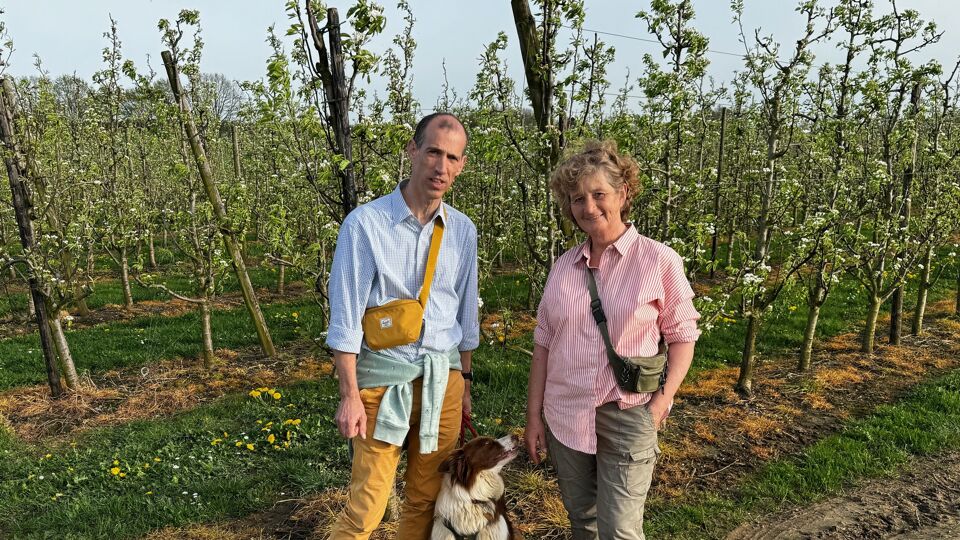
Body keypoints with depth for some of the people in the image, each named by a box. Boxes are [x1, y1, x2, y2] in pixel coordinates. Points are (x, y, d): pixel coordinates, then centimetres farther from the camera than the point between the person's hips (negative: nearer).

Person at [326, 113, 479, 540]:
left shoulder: (463, 230, 4)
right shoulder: (366, 223, -10)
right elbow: (346, 317, -10)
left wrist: (464, 380, 15)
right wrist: (350, 395, -11)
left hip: (443, 377, 4)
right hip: (384, 375, -4)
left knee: (427, 499, 13)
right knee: (366, 505, -1)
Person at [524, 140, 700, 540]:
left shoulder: (659, 261, -8)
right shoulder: (564, 266, 3)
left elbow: (682, 335, -1)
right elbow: (544, 345, 7)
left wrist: (663, 401, -13)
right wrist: (533, 415, 6)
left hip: (627, 417, -4)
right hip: (565, 416, 4)